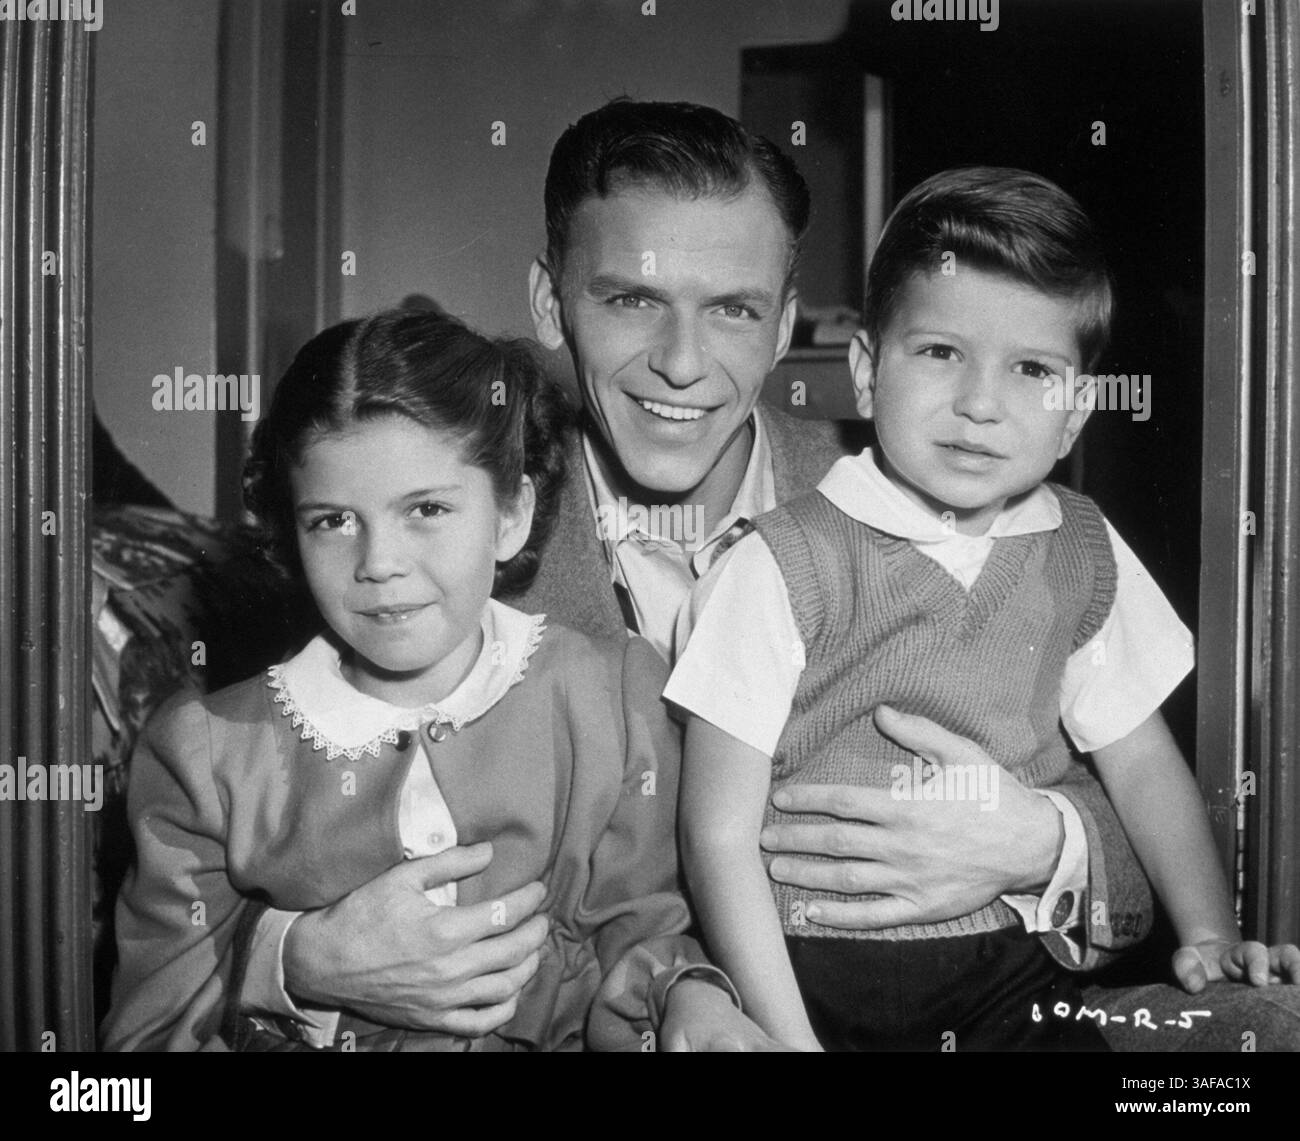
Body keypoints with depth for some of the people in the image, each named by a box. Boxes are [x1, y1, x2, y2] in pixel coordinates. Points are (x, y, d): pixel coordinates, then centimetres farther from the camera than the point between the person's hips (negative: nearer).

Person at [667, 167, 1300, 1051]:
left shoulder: (1084, 557, 2)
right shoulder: (782, 569, -13)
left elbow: (1142, 762, 16)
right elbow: (721, 832, -12)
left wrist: (1212, 936, 6)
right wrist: (788, 1037, -15)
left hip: (1003, 967, 3)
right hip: (811, 968, -2)